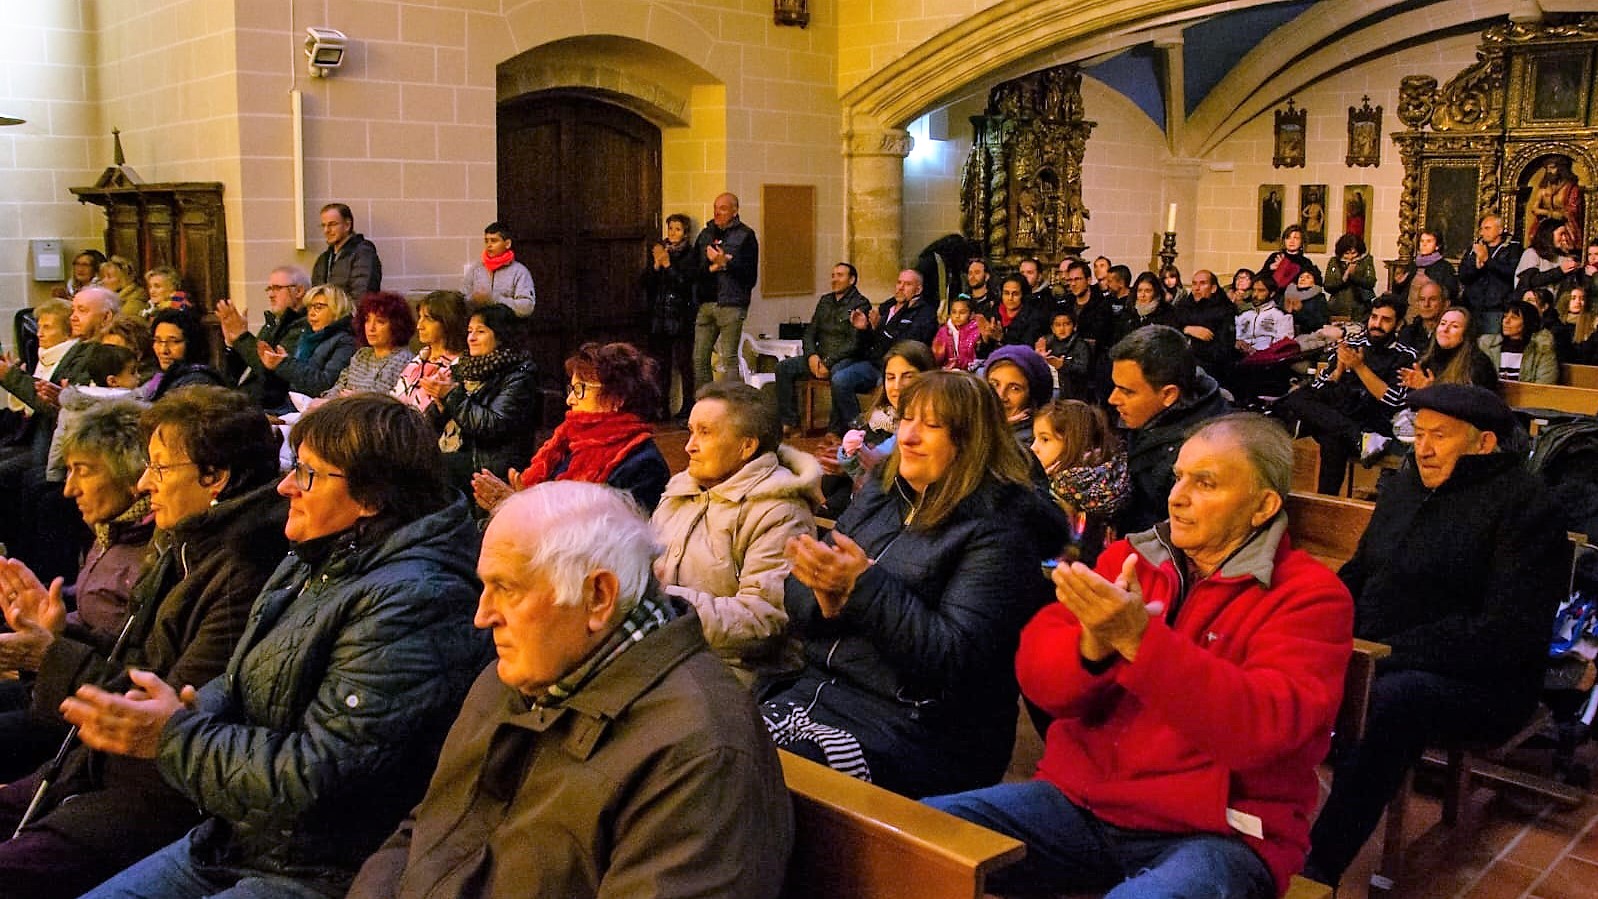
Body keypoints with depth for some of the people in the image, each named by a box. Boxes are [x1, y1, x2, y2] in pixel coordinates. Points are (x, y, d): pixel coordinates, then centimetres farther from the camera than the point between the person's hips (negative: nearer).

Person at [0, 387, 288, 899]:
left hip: (166, 795, -10)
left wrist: (49, 655, -19)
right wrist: (60, 634, 4)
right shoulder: (183, 550, 9)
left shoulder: (243, 579, -24)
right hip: (104, 766, 10)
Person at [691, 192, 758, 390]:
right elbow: (693, 269, 10)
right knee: (699, 358, 5)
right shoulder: (705, 235, 17)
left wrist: (725, 263, -13)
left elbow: (750, 275, -5)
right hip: (705, 304, 5)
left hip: (731, 305, -5)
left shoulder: (745, 235, 2)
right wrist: (712, 267, -7)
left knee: (729, 359, -6)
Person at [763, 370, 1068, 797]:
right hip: (818, 689, 7)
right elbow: (796, 605, 12)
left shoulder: (996, 530, -8)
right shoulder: (879, 496, 13)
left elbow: (957, 658, -17)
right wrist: (827, 597, -11)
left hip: (914, 726, -7)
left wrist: (865, 586, -22)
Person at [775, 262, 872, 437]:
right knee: (784, 367, -8)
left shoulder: (860, 304, -5)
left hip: (847, 359, -7)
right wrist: (811, 355, -4)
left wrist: (829, 362, -19)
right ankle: (789, 423, -6)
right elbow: (810, 332, 17)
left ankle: (837, 430, -26)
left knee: (839, 378, -40)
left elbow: (855, 343, -14)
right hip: (821, 357, 7)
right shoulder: (825, 301, 17)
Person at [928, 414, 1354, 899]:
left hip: (1214, 832, -4)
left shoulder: (1309, 596, -4)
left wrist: (1139, 640, -31)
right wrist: (1092, 645, -22)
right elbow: (1035, 673, 1)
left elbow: (1266, 725, -21)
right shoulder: (1128, 557, 10)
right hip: (1079, 800, 4)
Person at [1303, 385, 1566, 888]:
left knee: (1389, 699, -37)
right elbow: (1358, 575, 23)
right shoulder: (1406, 485, 14)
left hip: (1480, 684, -7)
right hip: (1377, 661, 7)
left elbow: (1507, 631, -18)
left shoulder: (1525, 504, -8)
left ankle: (1319, 867, -32)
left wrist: (1389, 653, -23)